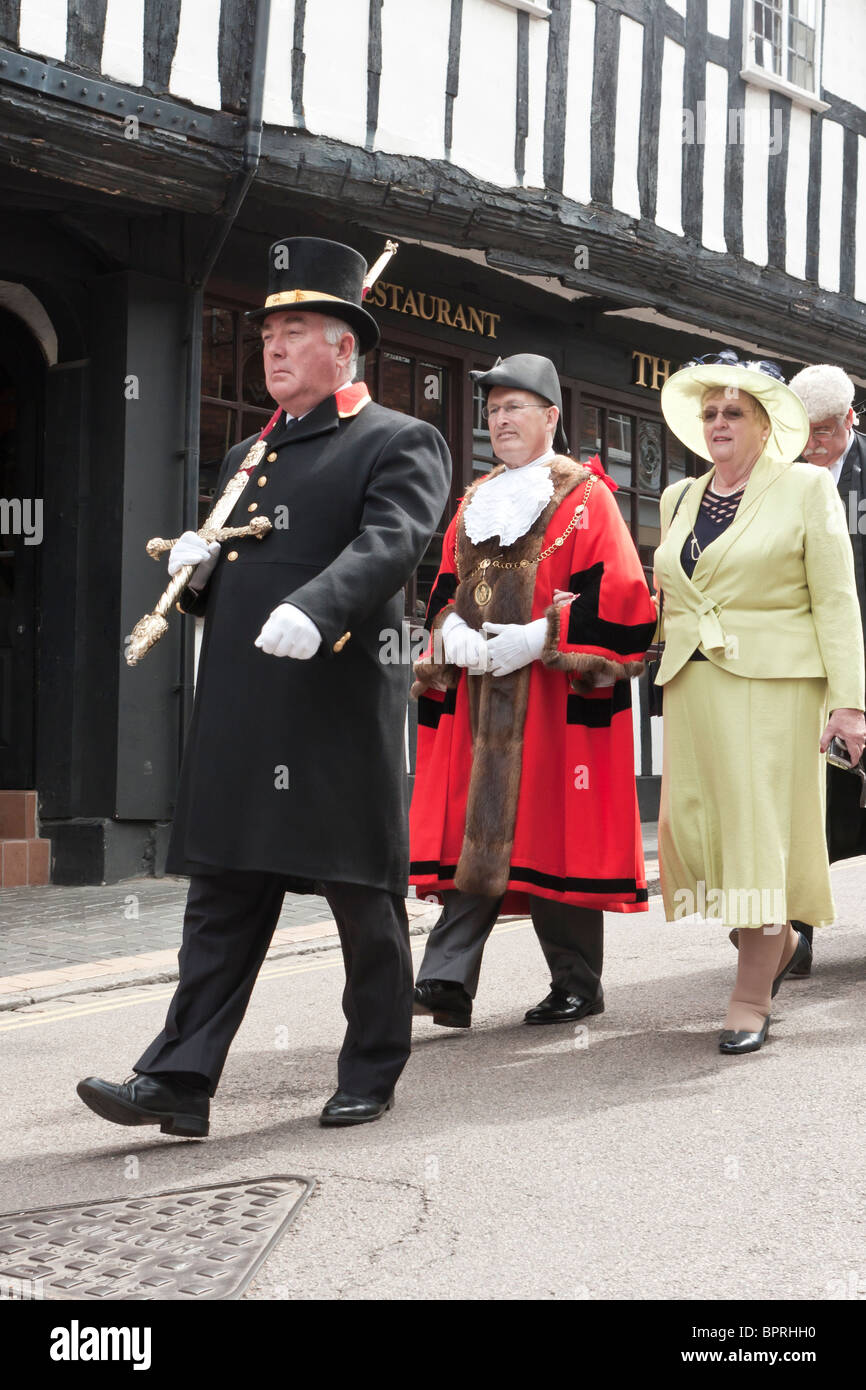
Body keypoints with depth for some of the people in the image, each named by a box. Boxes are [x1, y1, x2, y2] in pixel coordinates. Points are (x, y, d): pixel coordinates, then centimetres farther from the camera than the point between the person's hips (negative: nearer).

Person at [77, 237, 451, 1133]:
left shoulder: (400, 444, 0)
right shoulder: (248, 457, 22)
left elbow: (389, 543, -19)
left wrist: (314, 609, -37)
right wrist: (198, 571, 3)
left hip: (343, 715, -6)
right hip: (238, 722, 6)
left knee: (364, 899, 6)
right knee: (223, 900, 5)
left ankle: (371, 1075, 20)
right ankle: (179, 1082, 5)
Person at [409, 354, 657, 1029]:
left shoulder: (585, 498, 1)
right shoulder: (475, 503, 19)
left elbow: (618, 596, -8)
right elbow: (446, 593, 19)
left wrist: (541, 638, -16)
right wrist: (454, 636, -2)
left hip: (557, 696, -5)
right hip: (477, 694, 5)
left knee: (554, 835, -2)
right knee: (476, 831, -2)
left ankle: (579, 985, 11)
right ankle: (448, 981, -8)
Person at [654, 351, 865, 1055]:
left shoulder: (807, 488, 1)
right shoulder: (679, 499, 16)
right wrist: (673, 669, 13)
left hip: (774, 685, -5)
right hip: (693, 688, 5)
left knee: (764, 828, -5)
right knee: (698, 824, 2)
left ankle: (751, 999, 2)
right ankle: (782, 941, 27)